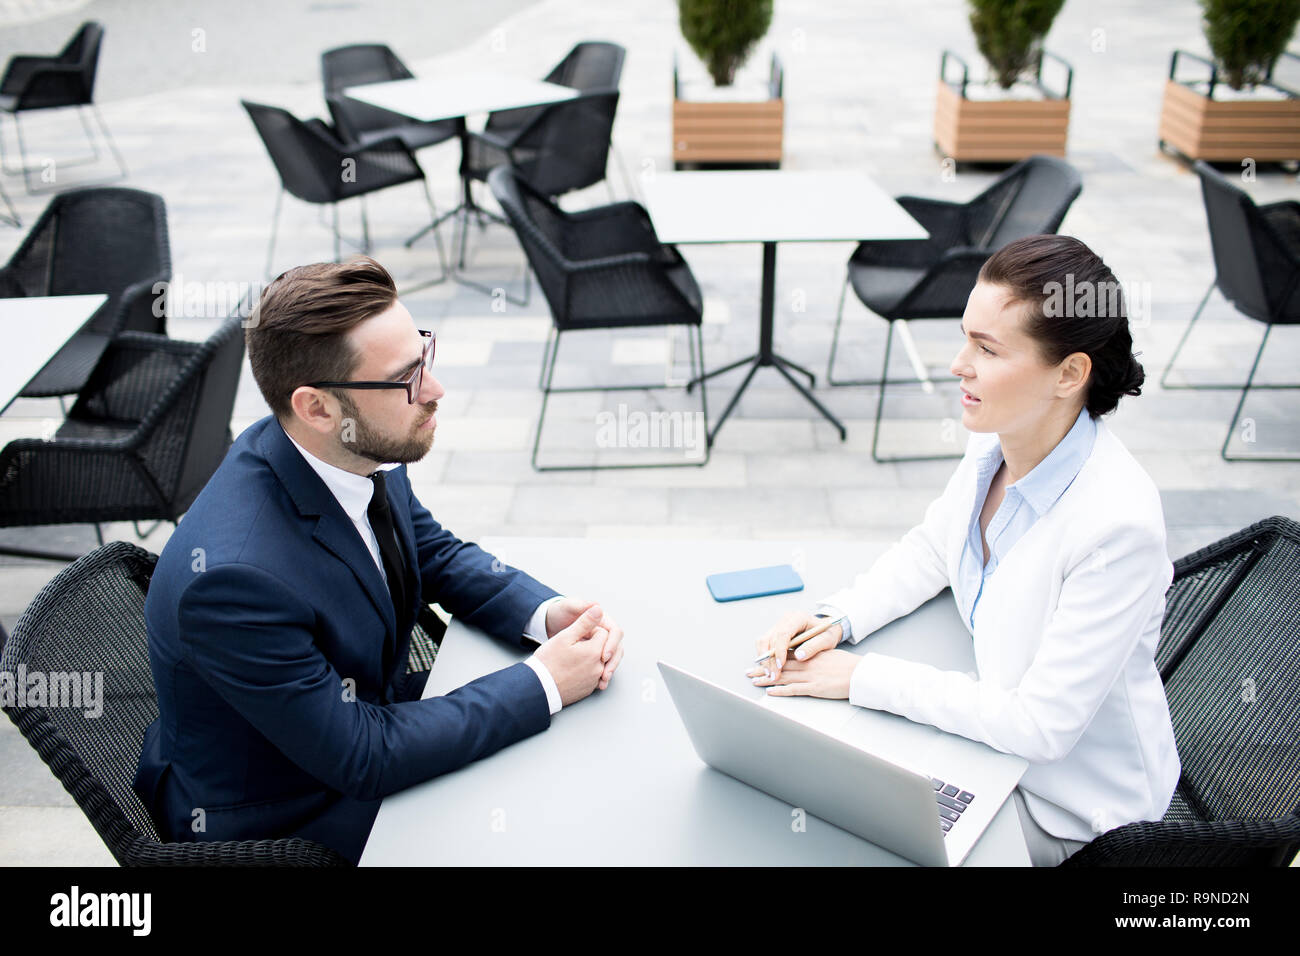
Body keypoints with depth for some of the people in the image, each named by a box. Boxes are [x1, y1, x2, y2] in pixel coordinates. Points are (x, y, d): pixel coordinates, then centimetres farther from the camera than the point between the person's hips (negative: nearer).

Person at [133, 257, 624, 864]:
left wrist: (548, 613, -13)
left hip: (370, 713, 7)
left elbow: (435, 552, 5)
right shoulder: (236, 577, -36)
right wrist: (543, 683, -24)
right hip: (278, 818, -7)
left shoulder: (364, 453, -14)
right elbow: (362, 756, -28)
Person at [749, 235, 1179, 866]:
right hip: (994, 730, 6)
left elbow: (1041, 726, -28)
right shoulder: (993, 443, -11)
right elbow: (930, 549, 7)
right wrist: (838, 618, -9)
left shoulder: (1119, 524, -33)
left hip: (1069, 805, -6)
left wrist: (863, 678, -25)